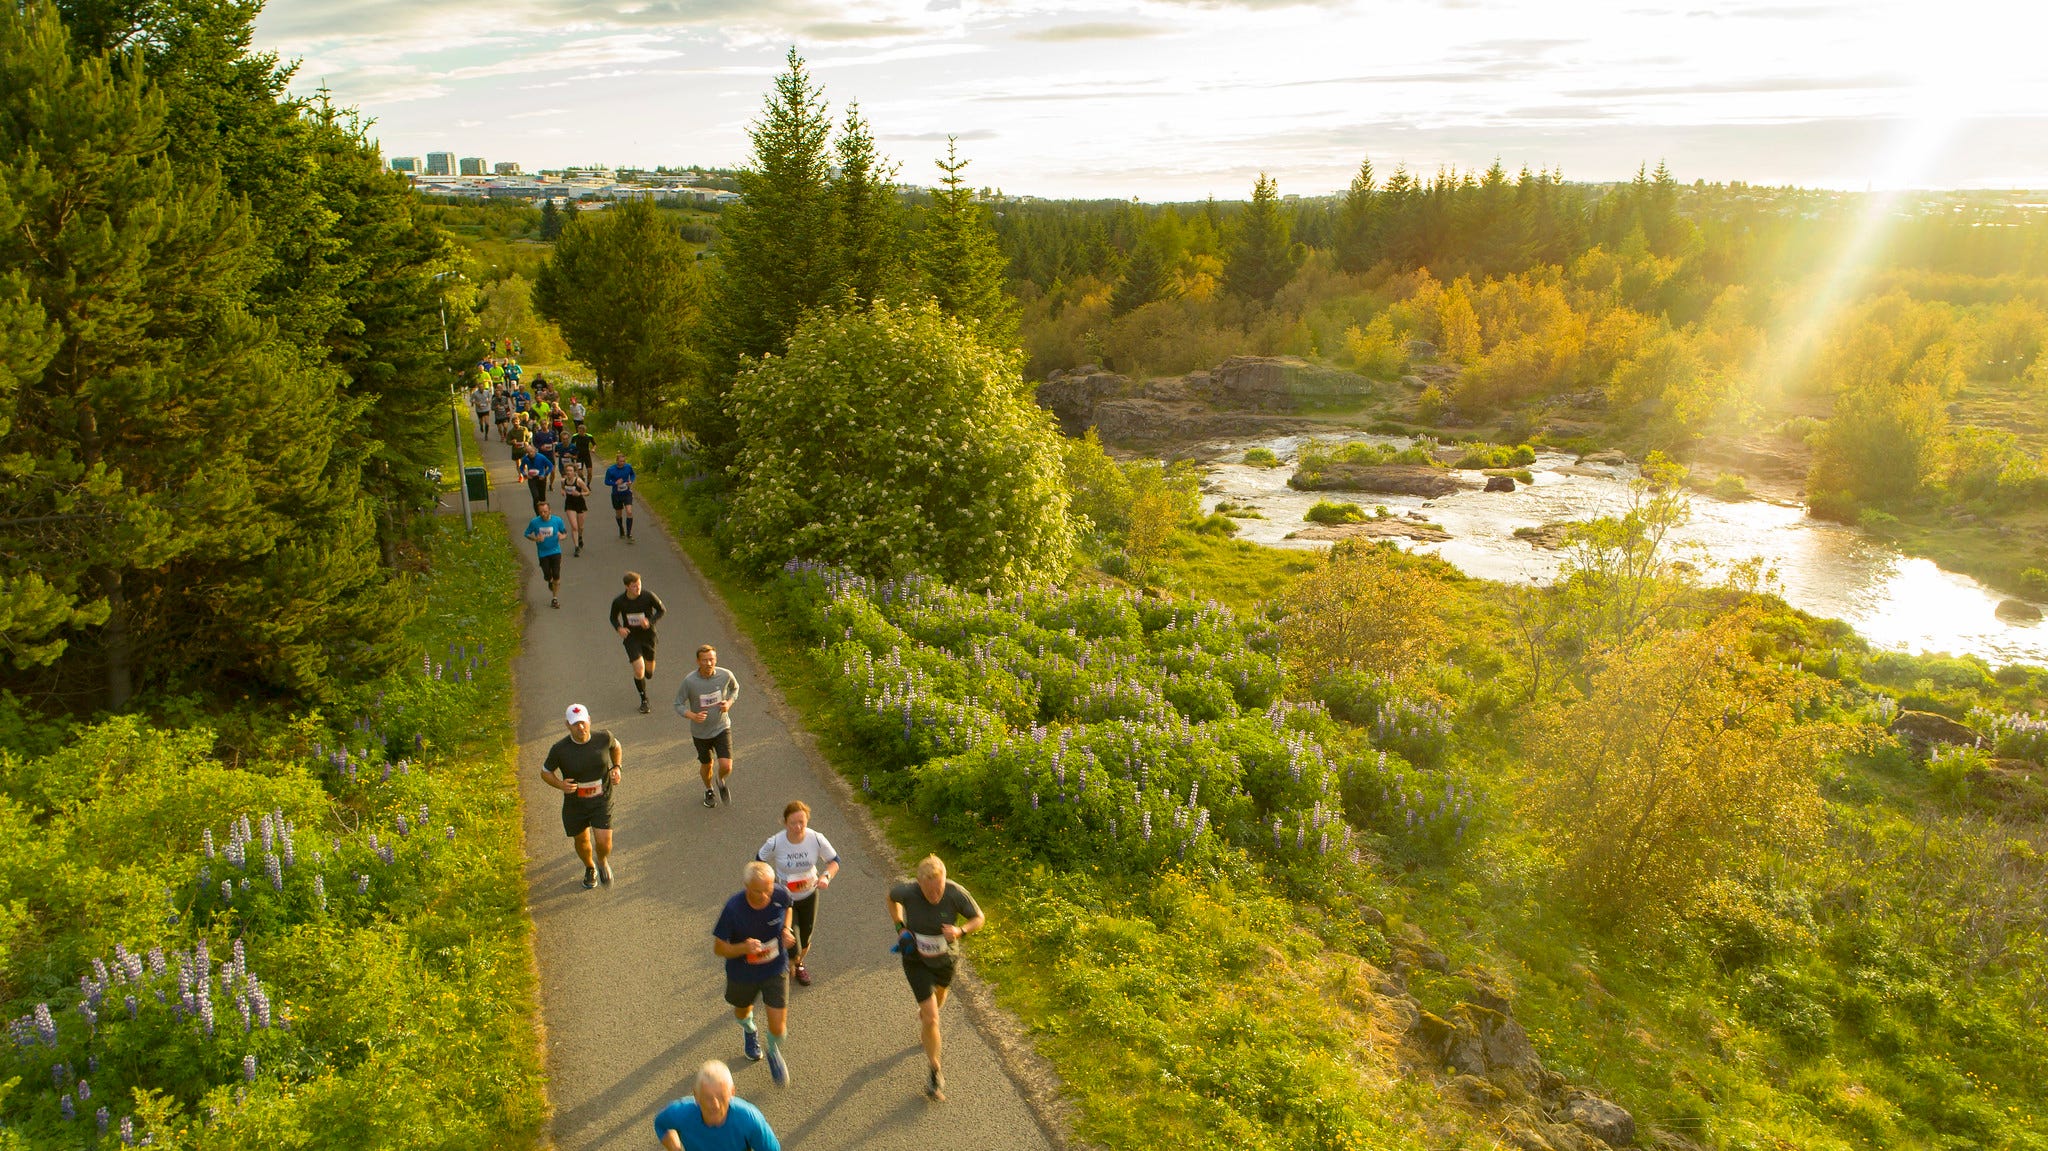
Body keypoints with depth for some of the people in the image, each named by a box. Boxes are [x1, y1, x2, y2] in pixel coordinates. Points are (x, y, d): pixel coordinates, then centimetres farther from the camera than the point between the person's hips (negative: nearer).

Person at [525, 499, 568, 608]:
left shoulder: (557, 520, -10)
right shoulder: (534, 522, -11)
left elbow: (564, 532, 4)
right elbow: (527, 534, 1)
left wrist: (562, 536, -20)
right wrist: (535, 539, -19)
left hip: (555, 551, -1)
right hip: (542, 553, 1)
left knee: (556, 576, -8)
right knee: (547, 576, 1)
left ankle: (555, 598, 7)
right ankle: (550, 581, 41)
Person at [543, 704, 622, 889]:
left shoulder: (603, 738, -15)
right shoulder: (560, 749, -19)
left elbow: (616, 747, 10)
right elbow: (545, 772, -3)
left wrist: (616, 767, -6)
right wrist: (560, 785, -23)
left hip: (601, 800, 0)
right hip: (575, 803, 0)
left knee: (604, 843, -10)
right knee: (582, 841, 17)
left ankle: (602, 862, 28)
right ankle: (590, 868, 51)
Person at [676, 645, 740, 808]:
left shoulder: (725, 675, -15)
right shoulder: (689, 681, -20)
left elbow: (735, 688, 8)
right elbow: (678, 705, -9)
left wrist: (729, 703, -11)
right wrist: (692, 716, -28)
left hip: (722, 727, 0)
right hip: (700, 731, 0)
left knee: (726, 767, -11)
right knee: (706, 765, 18)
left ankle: (721, 782, 26)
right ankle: (709, 790, 50)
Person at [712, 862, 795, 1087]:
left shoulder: (780, 894, -23)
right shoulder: (733, 908, -33)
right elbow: (719, 947, -21)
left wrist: (786, 929, -12)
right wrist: (744, 947, -39)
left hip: (775, 969, 1)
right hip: (743, 973, -1)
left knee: (778, 1026, -1)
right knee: (742, 1010, 28)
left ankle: (774, 1053, 36)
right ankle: (749, 1031, 67)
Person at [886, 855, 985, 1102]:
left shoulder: (956, 893, -29)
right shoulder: (907, 892, -29)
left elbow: (979, 918, -14)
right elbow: (891, 896, -3)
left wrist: (960, 931, -33)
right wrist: (900, 927, -13)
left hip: (945, 958, 2)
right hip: (916, 960, -2)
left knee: (939, 997, 32)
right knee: (932, 1020, -9)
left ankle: (923, 1014, 68)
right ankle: (935, 1071, 12)